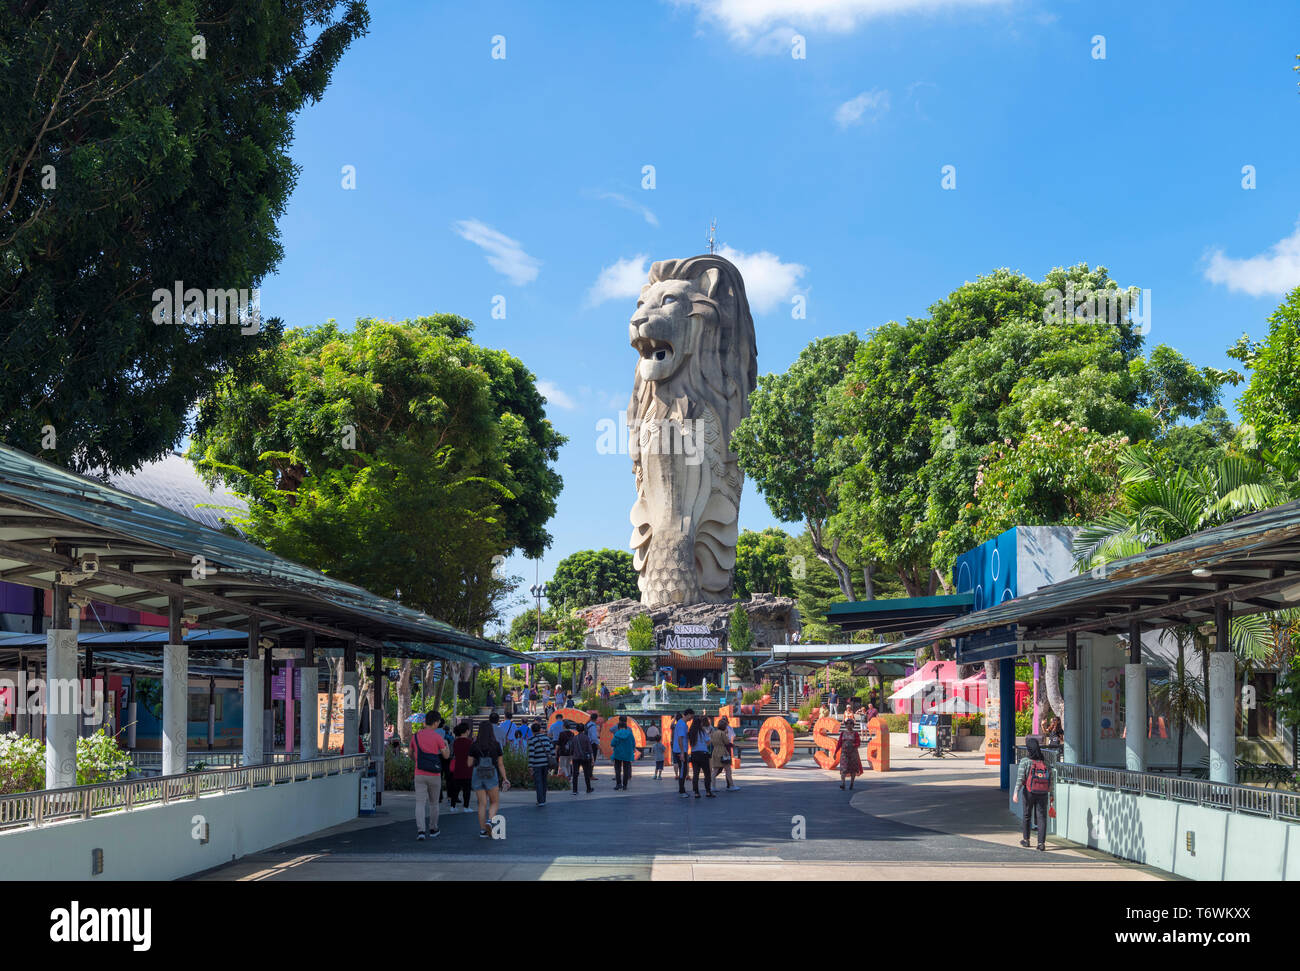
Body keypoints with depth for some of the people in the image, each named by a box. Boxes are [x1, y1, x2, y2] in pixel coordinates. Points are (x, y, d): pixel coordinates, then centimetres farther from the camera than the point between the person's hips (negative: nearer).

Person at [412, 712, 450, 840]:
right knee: (433, 803, 16)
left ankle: (420, 830, -19)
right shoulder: (437, 737, -9)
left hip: (419, 775, 1)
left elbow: (411, 754, 16)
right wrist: (446, 744, 14)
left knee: (420, 804, -3)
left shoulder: (415, 736, 3)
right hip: (434, 776, -1)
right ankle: (433, 829, 29)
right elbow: (446, 755, -7)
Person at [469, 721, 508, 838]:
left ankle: (482, 830, 4)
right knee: (494, 802, 11)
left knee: (482, 804, 7)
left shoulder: (474, 746, -1)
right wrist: (505, 778, 8)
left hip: (477, 775, 2)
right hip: (492, 775, -2)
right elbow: (500, 764, 1)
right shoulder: (496, 744, -3)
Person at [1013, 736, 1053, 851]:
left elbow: (1020, 778, -15)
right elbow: (1050, 780, 7)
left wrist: (1016, 793, -16)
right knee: (1041, 817, 3)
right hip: (1043, 794, 2)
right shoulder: (1046, 762, 3)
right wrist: (1051, 794, 17)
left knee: (1026, 815, 15)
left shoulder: (1025, 761, -9)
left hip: (1029, 792, -2)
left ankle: (1026, 840, 25)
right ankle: (1041, 842, -5)